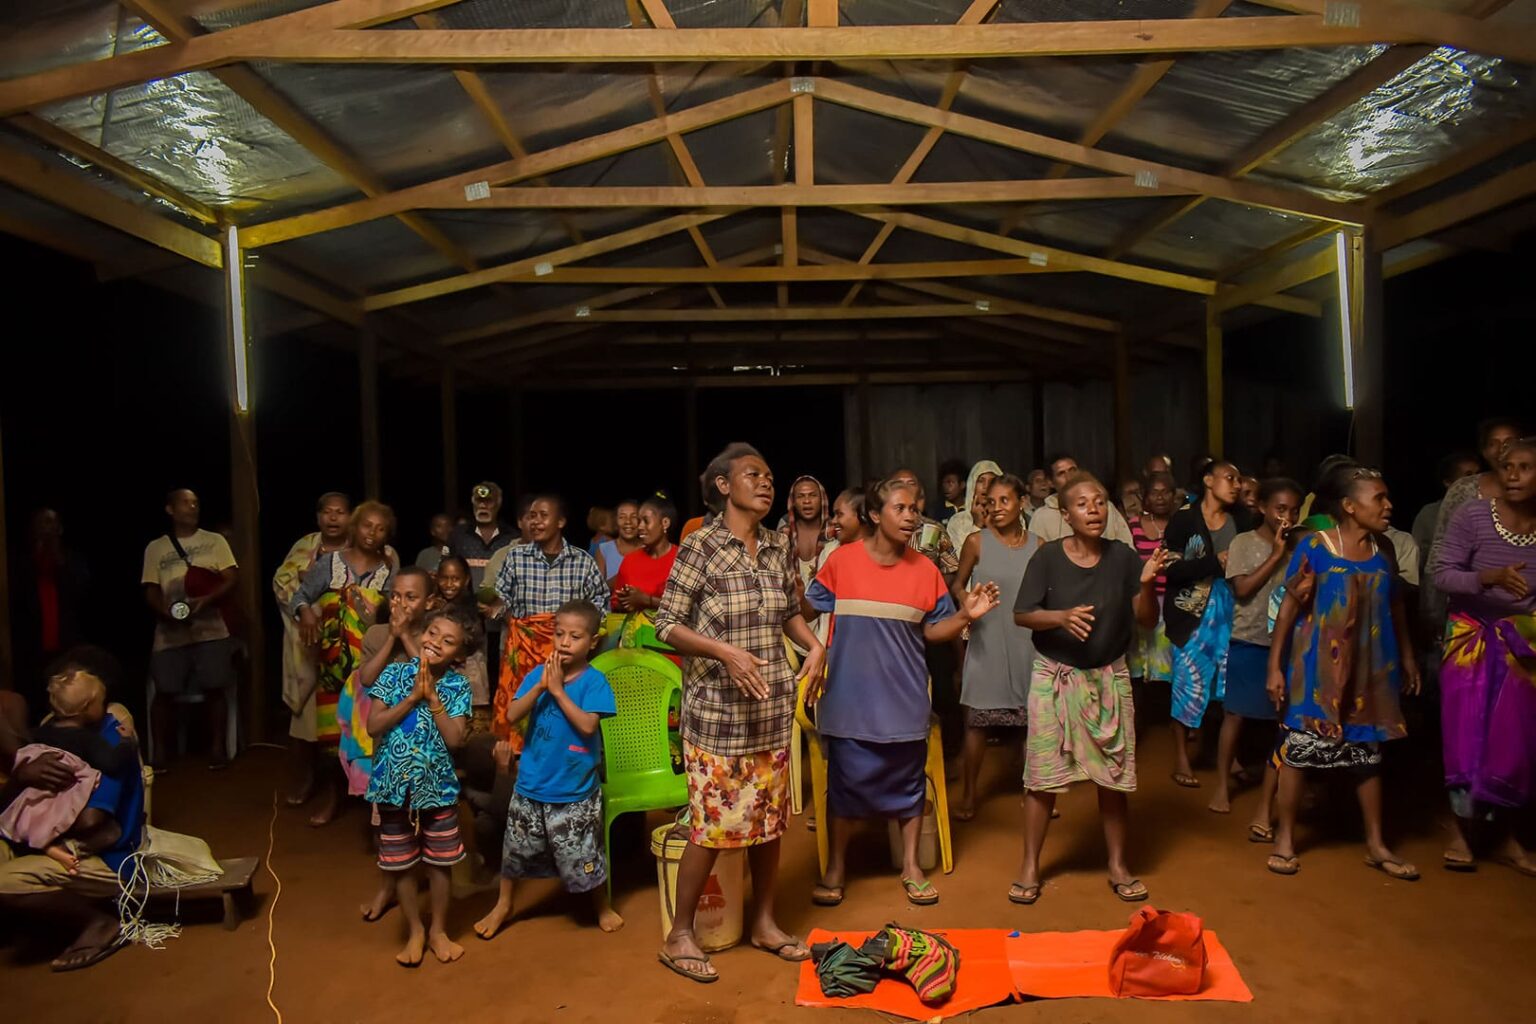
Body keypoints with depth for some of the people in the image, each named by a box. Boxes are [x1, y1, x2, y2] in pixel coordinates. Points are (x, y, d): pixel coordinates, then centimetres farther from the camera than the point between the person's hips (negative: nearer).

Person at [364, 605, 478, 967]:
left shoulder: (458, 685, -7)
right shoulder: (395, 673, -7)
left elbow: (455, 739, -16)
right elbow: (374, 726, -12)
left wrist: (432, 697, -18)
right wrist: (413, 696, -19)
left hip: (438, 786, 0)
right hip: (395, 784, 0)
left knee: (439, 862, 12)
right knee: (402, 864, 13)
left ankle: (438, 930, 31)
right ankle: (415, 931, 31)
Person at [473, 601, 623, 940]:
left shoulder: (594, 681, -13)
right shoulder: (537, 674, -3)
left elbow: (587, 724, -24)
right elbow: (512, 715, -9)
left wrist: (557, 689, -22)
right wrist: (540, 687, -22)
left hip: (575, 790, -3)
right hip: (531, 784, 4)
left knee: (583, 854, 7)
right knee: (516, 847, 18)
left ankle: (603, 907, 31)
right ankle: (503, 905, 39)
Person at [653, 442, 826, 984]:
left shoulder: (779, 547, 5)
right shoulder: (700, 545, -12)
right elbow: (667, 623, -12)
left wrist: (814, 644, -2)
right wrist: (726, 652, -23)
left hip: (773, 707, 6)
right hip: (717, 709, -6)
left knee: (770, 816, 14)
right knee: (714, 822, -1)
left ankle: (763, 920, 33)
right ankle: (679, 935, 18)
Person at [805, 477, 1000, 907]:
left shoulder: (925, 570, 0)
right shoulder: (842, 561, -6)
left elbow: (933, 631, 3)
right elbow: (807, 610, 3)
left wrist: (966, 615, -11)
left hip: (904, 699, 2)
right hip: (849, 697, -2)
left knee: (909, 780, 11)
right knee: (845, 779, 8)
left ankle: (911, 867, 28)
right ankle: (836, 867, 25)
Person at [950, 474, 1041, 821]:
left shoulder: (1038, 545, 3)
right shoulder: (976, 542, -3)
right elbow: (957, 586, 4)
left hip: (1027, 643, 2)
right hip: (986, 642, -2)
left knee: (1032, 717, 7)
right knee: (977, 719, 4)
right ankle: (968, 794, 17)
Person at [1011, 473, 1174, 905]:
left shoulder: (1123, 557, -3)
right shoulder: (1048, 557, -9)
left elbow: (1147, 620, -1)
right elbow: (1022, 615, -10)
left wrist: (1148, 583, -19)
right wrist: (1062, 617, -27)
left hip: (1108, 678, 2)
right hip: (1055, 677, -2)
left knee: (1114, 774, 9)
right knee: (1043, 774, 2)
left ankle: (1118, 865, 27)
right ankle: (1030, 866, 17)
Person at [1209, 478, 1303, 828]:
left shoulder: (1298, 546, 3)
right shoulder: (1243, 543, -4)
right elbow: (1242, 588, -13)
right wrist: (1276, 555, -13)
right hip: (1248, 641, -2)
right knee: (1235, 714, 12)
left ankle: (1266, 803, 4)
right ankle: (1223, 784, 29)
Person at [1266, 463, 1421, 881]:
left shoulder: (1382, 549, 1)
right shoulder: (1314, 546, -13)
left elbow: (1395, 605, 14)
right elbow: (1289, 608, -11)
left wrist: (1407, 656, 17)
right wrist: (1275, 666, -11)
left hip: (1368, 668, 5)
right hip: (1317, 668, -4)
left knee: (1367, 754, 13)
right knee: (1299, 750, 4)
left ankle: (1376, 844, 27)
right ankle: (1285, 838, 18)